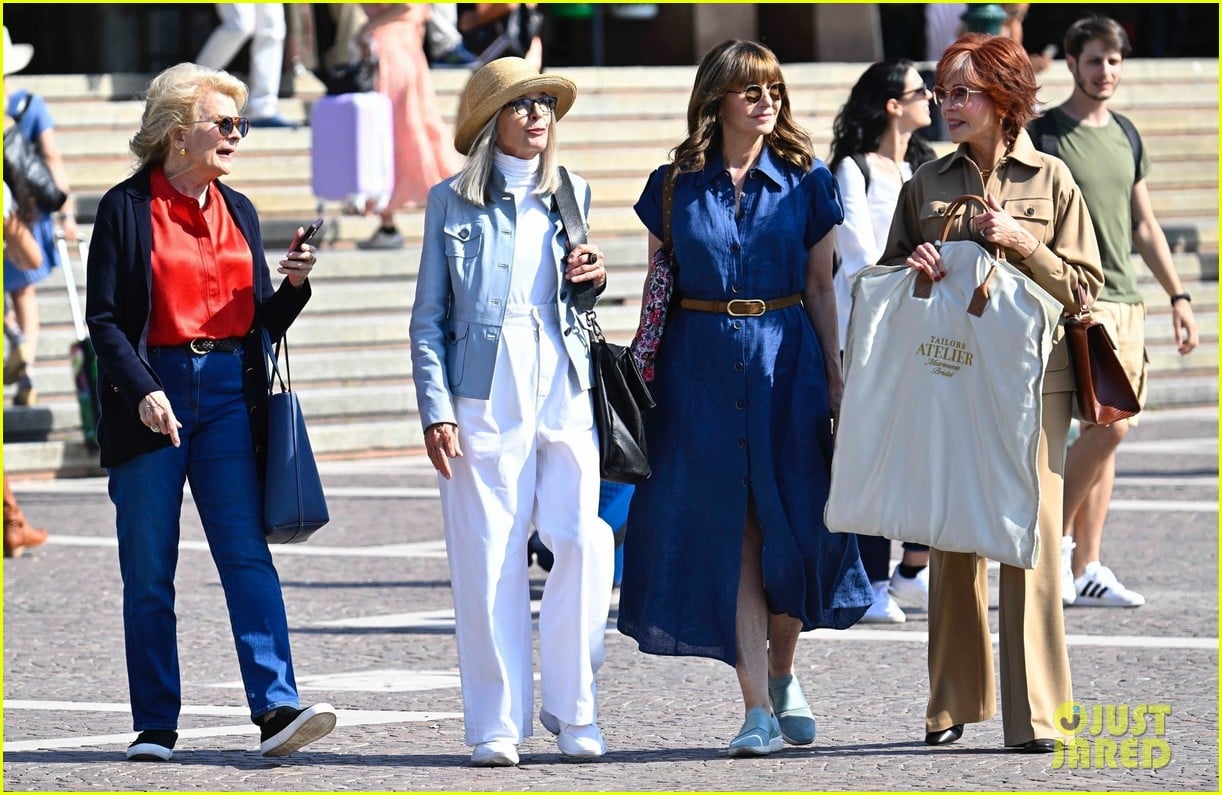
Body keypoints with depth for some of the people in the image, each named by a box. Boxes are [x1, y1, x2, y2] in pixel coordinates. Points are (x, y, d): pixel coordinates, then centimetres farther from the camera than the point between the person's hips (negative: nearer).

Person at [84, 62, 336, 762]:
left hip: (229, 395, 3)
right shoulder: (127, 207, 0)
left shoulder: (238, 212, 15)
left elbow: (263, 323, 16)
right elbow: (104, 318, -4)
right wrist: (142, 391, -17)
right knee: (149, 571, 1)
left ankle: (276, 707, -16)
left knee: (248, 555, -8)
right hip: (152, 397, -3)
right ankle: (156, 725, 7)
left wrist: (294, 286, -4)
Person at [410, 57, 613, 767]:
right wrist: (436, 410, -4)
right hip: (485, 396, -2)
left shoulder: (570, 195, 14)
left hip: (565, 389, 2)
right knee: (489, 559, -4)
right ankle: (497, 726, 2)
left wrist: (592, 279, 1)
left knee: (584, 542, -10)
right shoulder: (453, 202, 7)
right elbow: (429, 317, 6)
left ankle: (573, 709, 4)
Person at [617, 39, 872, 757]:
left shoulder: (806, 181, 4)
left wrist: (836, 376, 1)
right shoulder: (674, 186, 5)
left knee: (791, 525, -1)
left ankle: (784, 673, 25)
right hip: (701, 365, 0)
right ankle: (758, 710, -1)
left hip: (787, 360, 0)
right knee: (729, 534, -2)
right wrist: (645, 373, 2)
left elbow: (820, 285, 5)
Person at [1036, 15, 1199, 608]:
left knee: (1106, 433, 5)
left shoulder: (1125, 136, 15)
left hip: (1126, 300, 7)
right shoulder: (1046, 134, -5)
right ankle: (1056, 536, -2)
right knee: (1108, 423, -18)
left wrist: (1177, 296, 18)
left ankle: (1085, 570, 8)